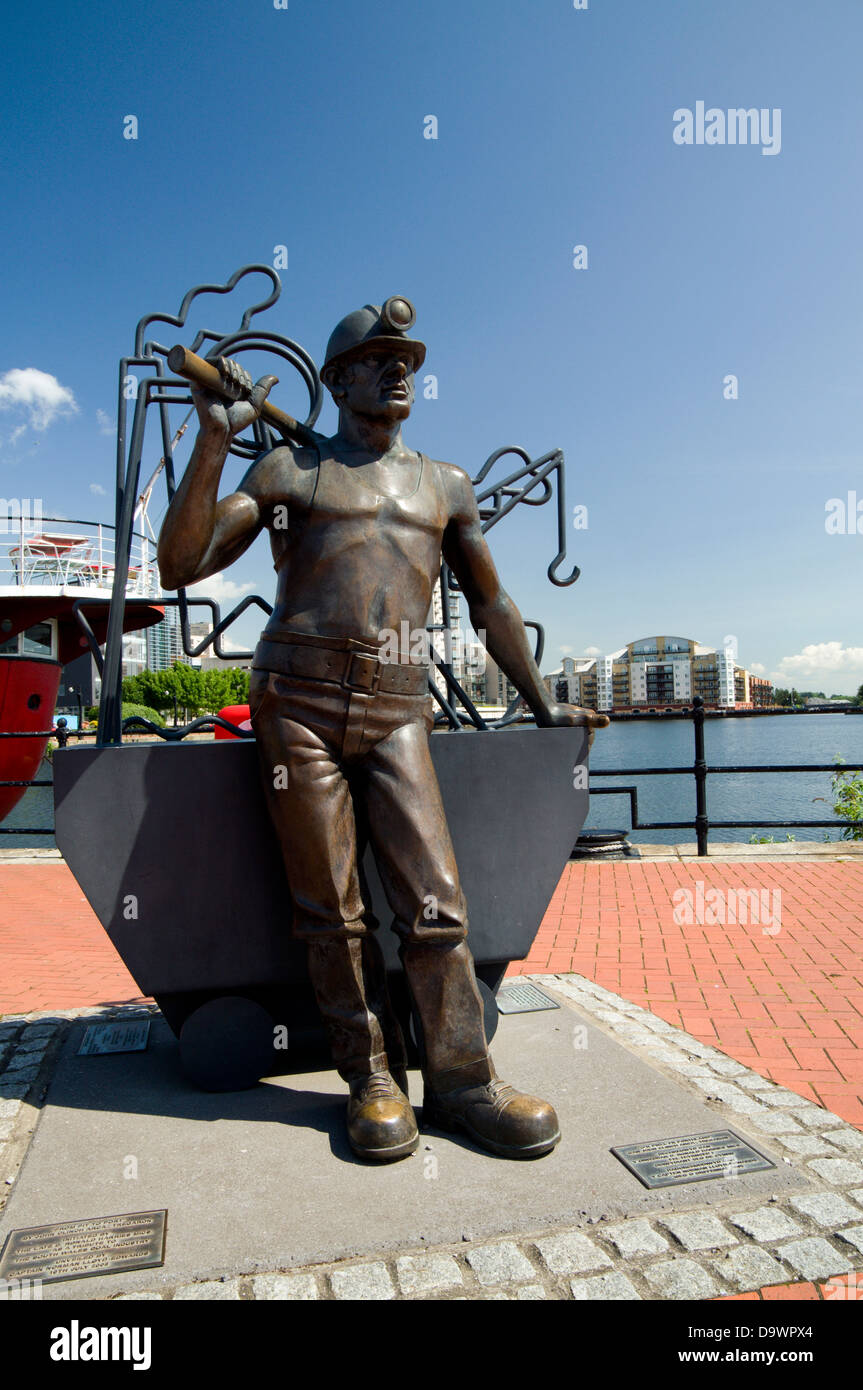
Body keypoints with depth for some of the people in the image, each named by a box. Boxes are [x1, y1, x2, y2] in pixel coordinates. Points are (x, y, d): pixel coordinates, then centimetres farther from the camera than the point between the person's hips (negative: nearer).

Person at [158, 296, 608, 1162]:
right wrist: (214, 440, -6)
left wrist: (543, 704, 26)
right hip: (297, 699, -2)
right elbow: (180, 566, 3)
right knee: (330, 907, 1)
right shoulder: (288, 470, 11)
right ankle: (371, 1076, 17)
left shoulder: (445, 486, 19)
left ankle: (461, 1081, 10)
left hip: (396, 708, 2)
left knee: (434, 898, -4)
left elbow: (490, 606, 25)